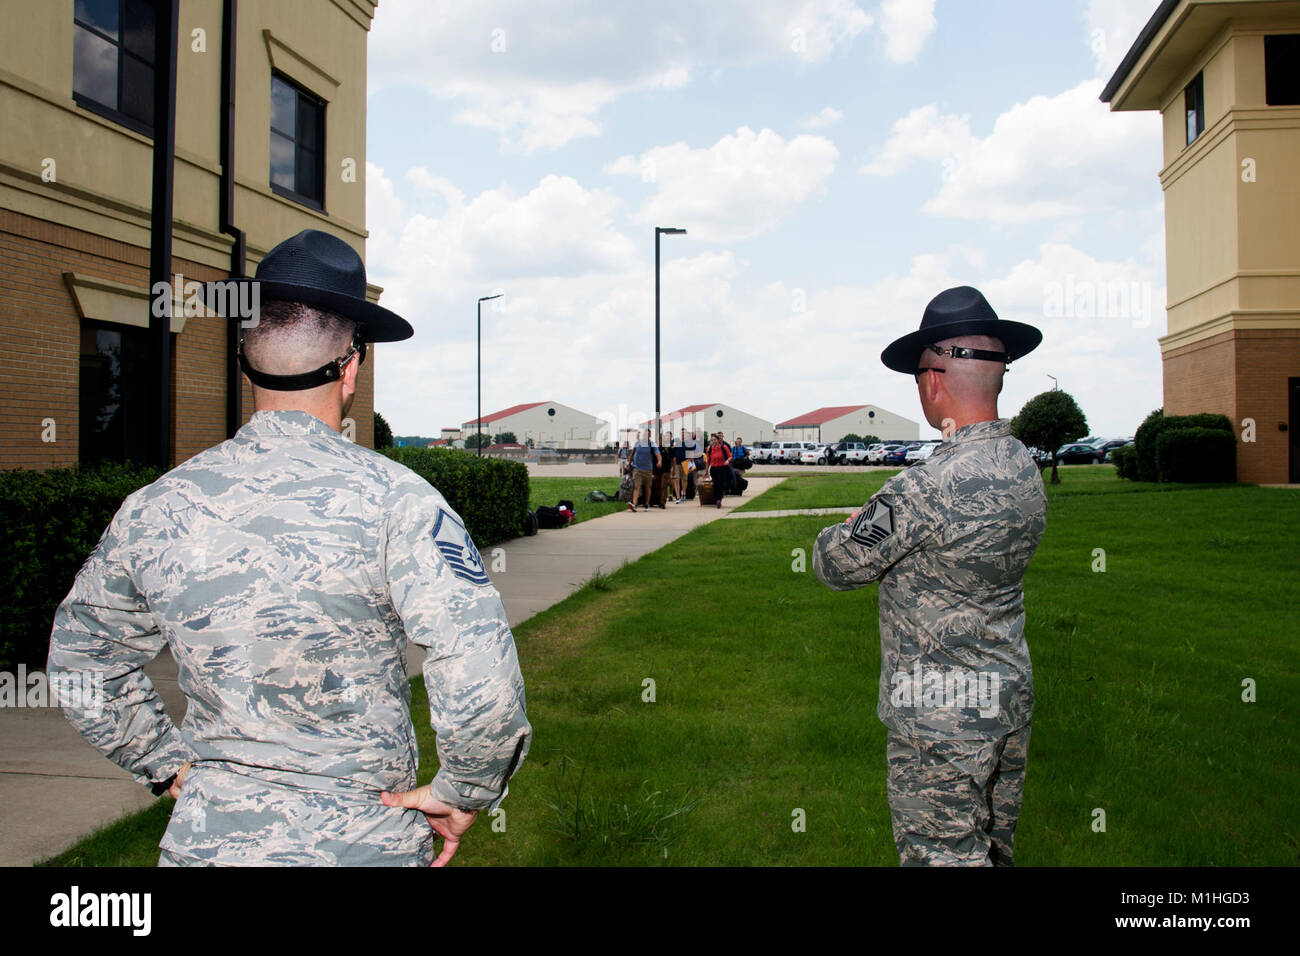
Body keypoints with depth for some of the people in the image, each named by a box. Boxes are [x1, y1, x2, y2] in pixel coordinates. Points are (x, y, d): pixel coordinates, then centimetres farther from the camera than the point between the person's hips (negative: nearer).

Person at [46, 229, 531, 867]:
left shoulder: (153, 508, -2)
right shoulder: (391, 498, -17)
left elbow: (80, 657, 12)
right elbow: (482, 680, -26)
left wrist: (166, 764, 16)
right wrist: (464, 792, -10)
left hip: (204, 837, 3)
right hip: (360, 839, -2)